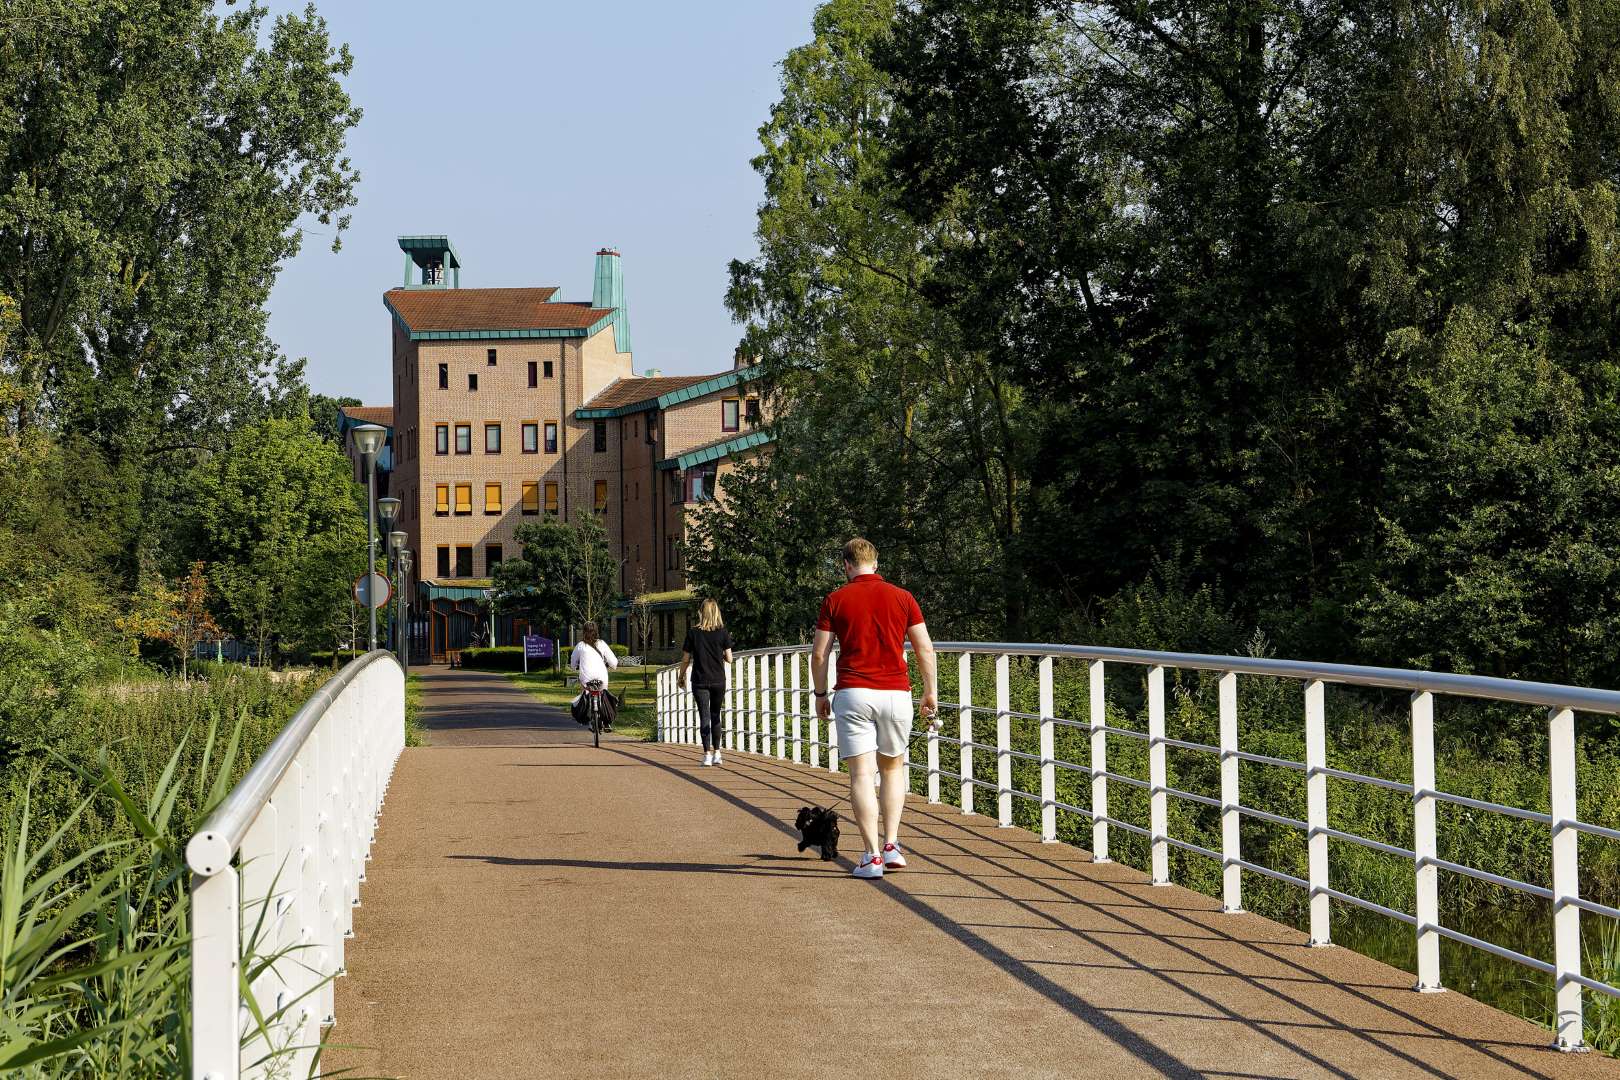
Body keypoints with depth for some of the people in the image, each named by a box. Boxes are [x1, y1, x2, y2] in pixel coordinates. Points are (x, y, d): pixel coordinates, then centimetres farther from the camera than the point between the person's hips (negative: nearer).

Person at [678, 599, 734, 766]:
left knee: (704, 716, 1)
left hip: (700, 681, -1)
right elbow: (729, 659, -2)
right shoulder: (723, 632, -3)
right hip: (718, 680, 1)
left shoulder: (693, 633, -4)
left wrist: (681, 676, 15)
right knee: (715, 716, 15)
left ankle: (707, 754, -6)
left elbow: (686, 659, -1)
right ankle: (717, 753, 15)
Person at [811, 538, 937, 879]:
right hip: (896, 692, 2)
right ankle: (891, 846, 10)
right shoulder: (902, 598, 6)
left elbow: (819, 654, 2)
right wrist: (931, 692, 11)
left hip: (853, 694, -2)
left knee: (861, 774, -2)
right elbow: (925, 649, 3)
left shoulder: (835, 600, 2)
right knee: (893, 768, 19)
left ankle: (872, 855, -9)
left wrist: (821, 694, 14)